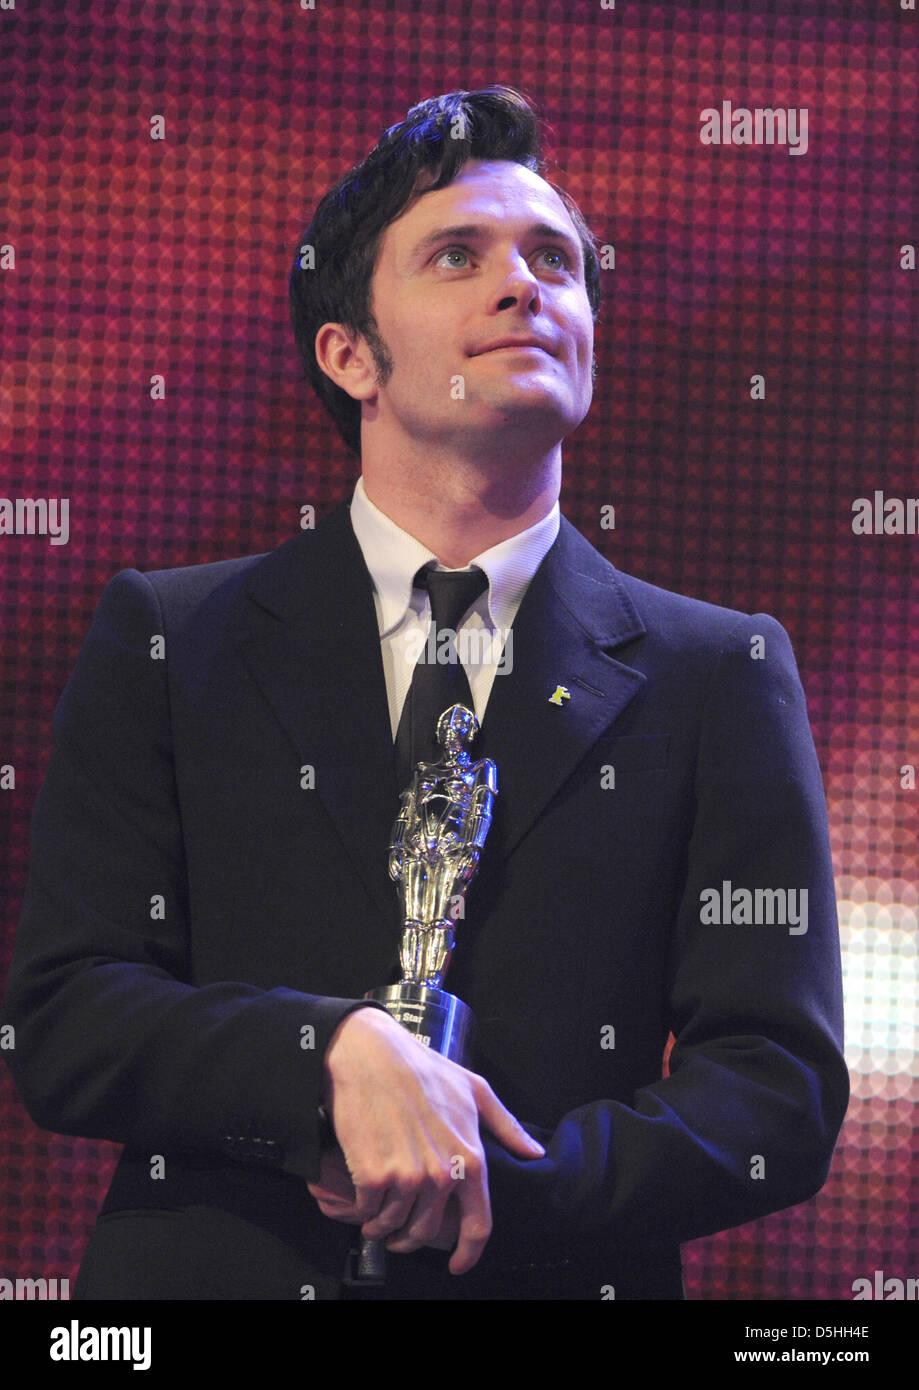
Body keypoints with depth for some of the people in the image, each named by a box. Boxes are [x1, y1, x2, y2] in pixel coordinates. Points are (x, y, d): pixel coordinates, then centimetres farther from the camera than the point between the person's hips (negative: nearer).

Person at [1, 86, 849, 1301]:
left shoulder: (721, 675, 4)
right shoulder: (161, 643, 5)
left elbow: (780, 1092, -1)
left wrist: (502, 1194, -16)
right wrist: (334, 1049, -19)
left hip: (560, 1280, 0)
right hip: (214, 1275, 0)